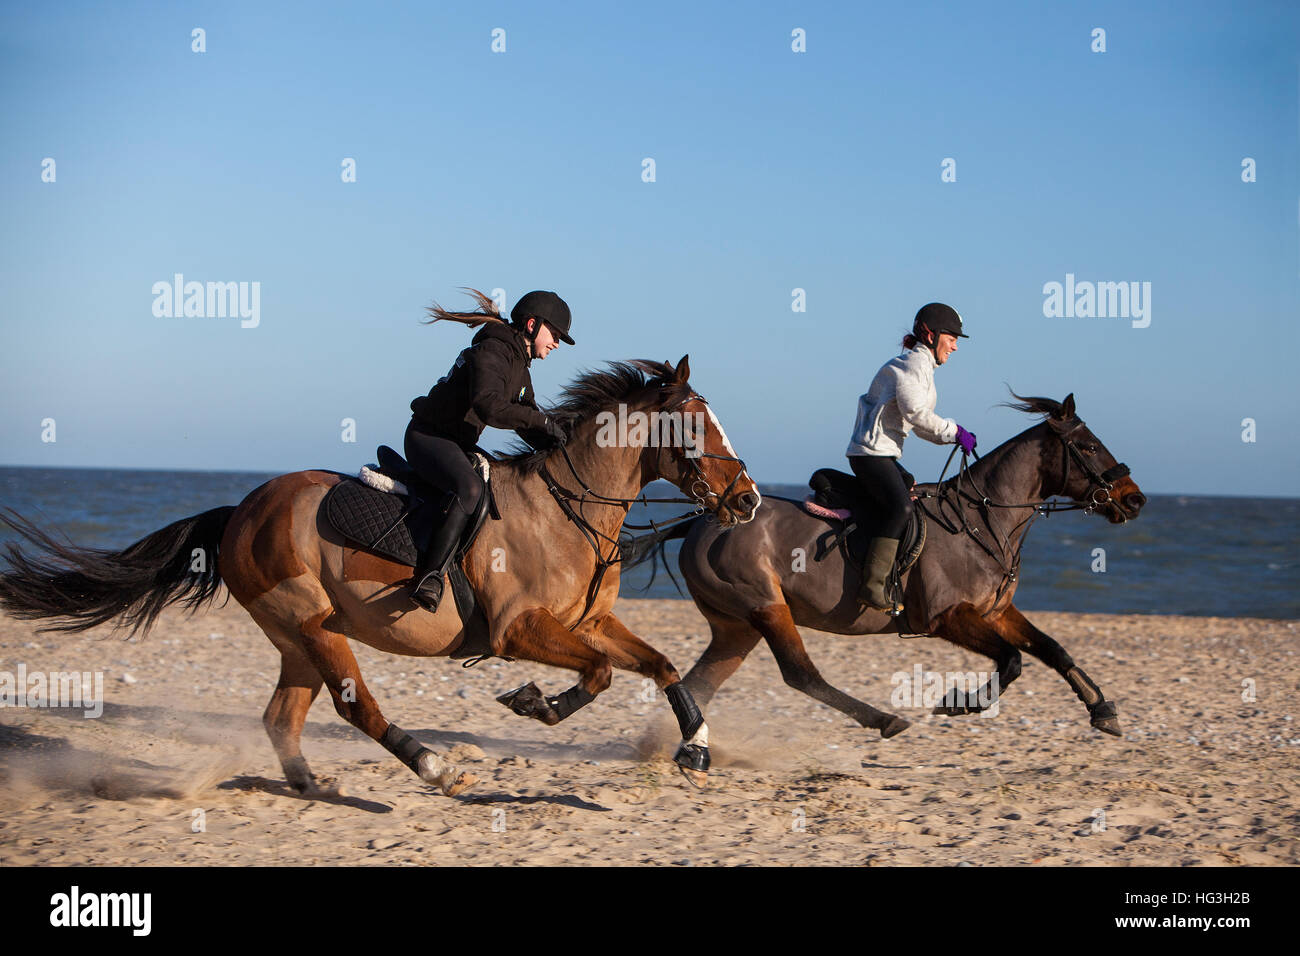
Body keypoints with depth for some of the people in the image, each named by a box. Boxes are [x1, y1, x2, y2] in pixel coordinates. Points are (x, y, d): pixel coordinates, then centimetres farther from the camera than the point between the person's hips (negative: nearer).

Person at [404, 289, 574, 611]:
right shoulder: (491, 352, -18)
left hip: (458, 444, 11)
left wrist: (558, 446, 2)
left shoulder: (520, 366, 14)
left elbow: (528, 427, 18)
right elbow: (487, 406, -34)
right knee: (469, 488, -34)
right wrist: (541, 419, -30)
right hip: (428, 436, -11)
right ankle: (429, 577, -37)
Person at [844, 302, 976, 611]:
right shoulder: (913, 363, -8)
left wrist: (954, 436, 11)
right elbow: (915, 411, -21)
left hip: (883, 457, 11)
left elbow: (918, 422, 23)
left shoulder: (922, 366, 23)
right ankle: (872, 587, -37)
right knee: (900, 507, -27)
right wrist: (954, 432, -13)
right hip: (872, 454, -11)